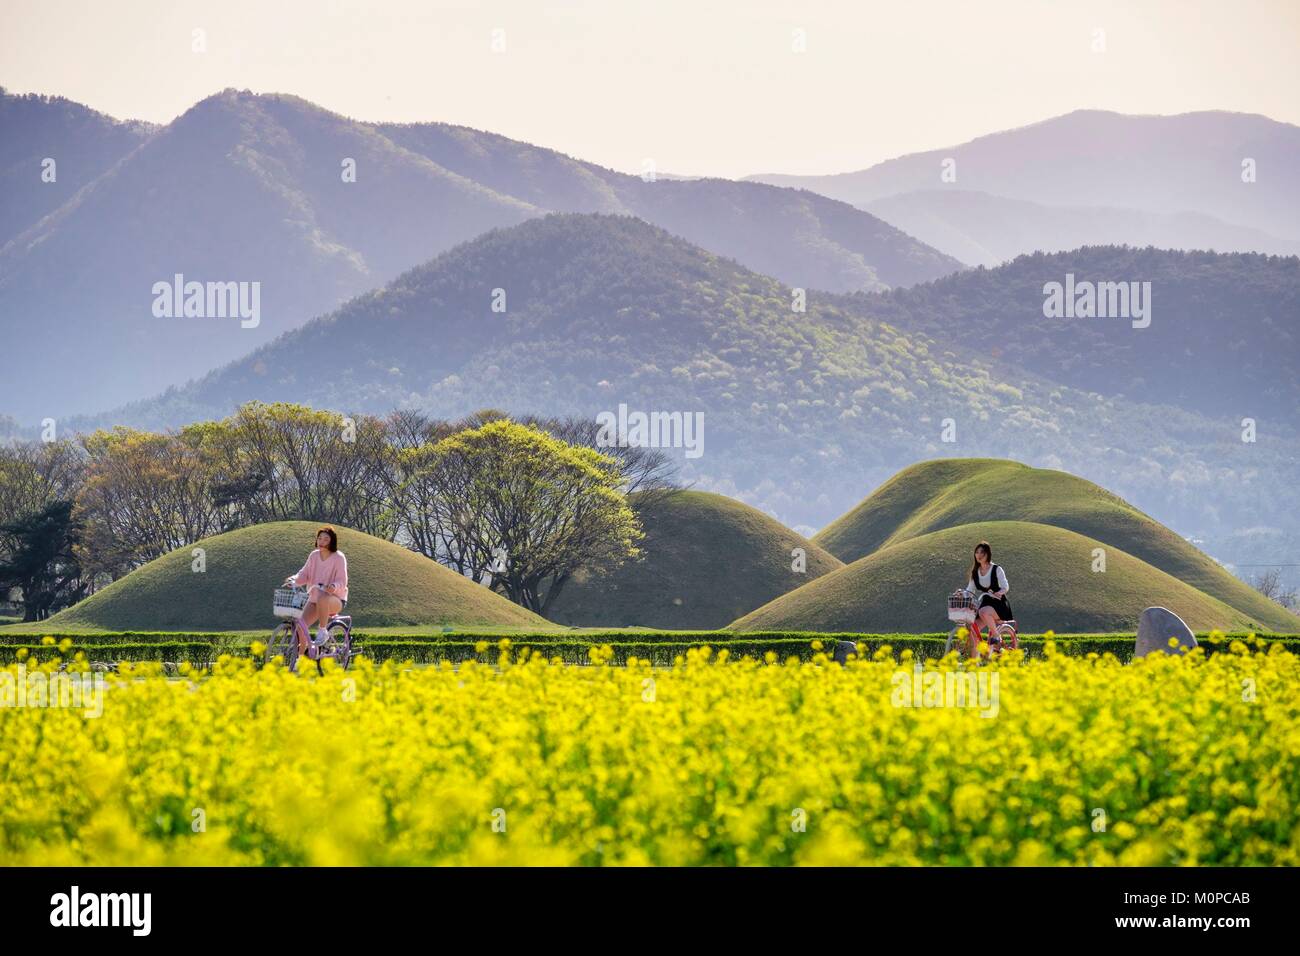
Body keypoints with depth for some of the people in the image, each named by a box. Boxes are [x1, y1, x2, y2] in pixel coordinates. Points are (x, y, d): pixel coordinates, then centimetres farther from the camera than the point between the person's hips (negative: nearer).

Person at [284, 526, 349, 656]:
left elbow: (342, 581, -15)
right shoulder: (314, 556, 4)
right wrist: (294, 579, -21)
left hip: (335, 599, -5)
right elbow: (304, 574, 2)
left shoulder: (338, 558, -10)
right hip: (314, 598, 5)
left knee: (322, 599, -42)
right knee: (300, 625, -17)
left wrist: (334, 586, -39)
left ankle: (322, 630, -24)